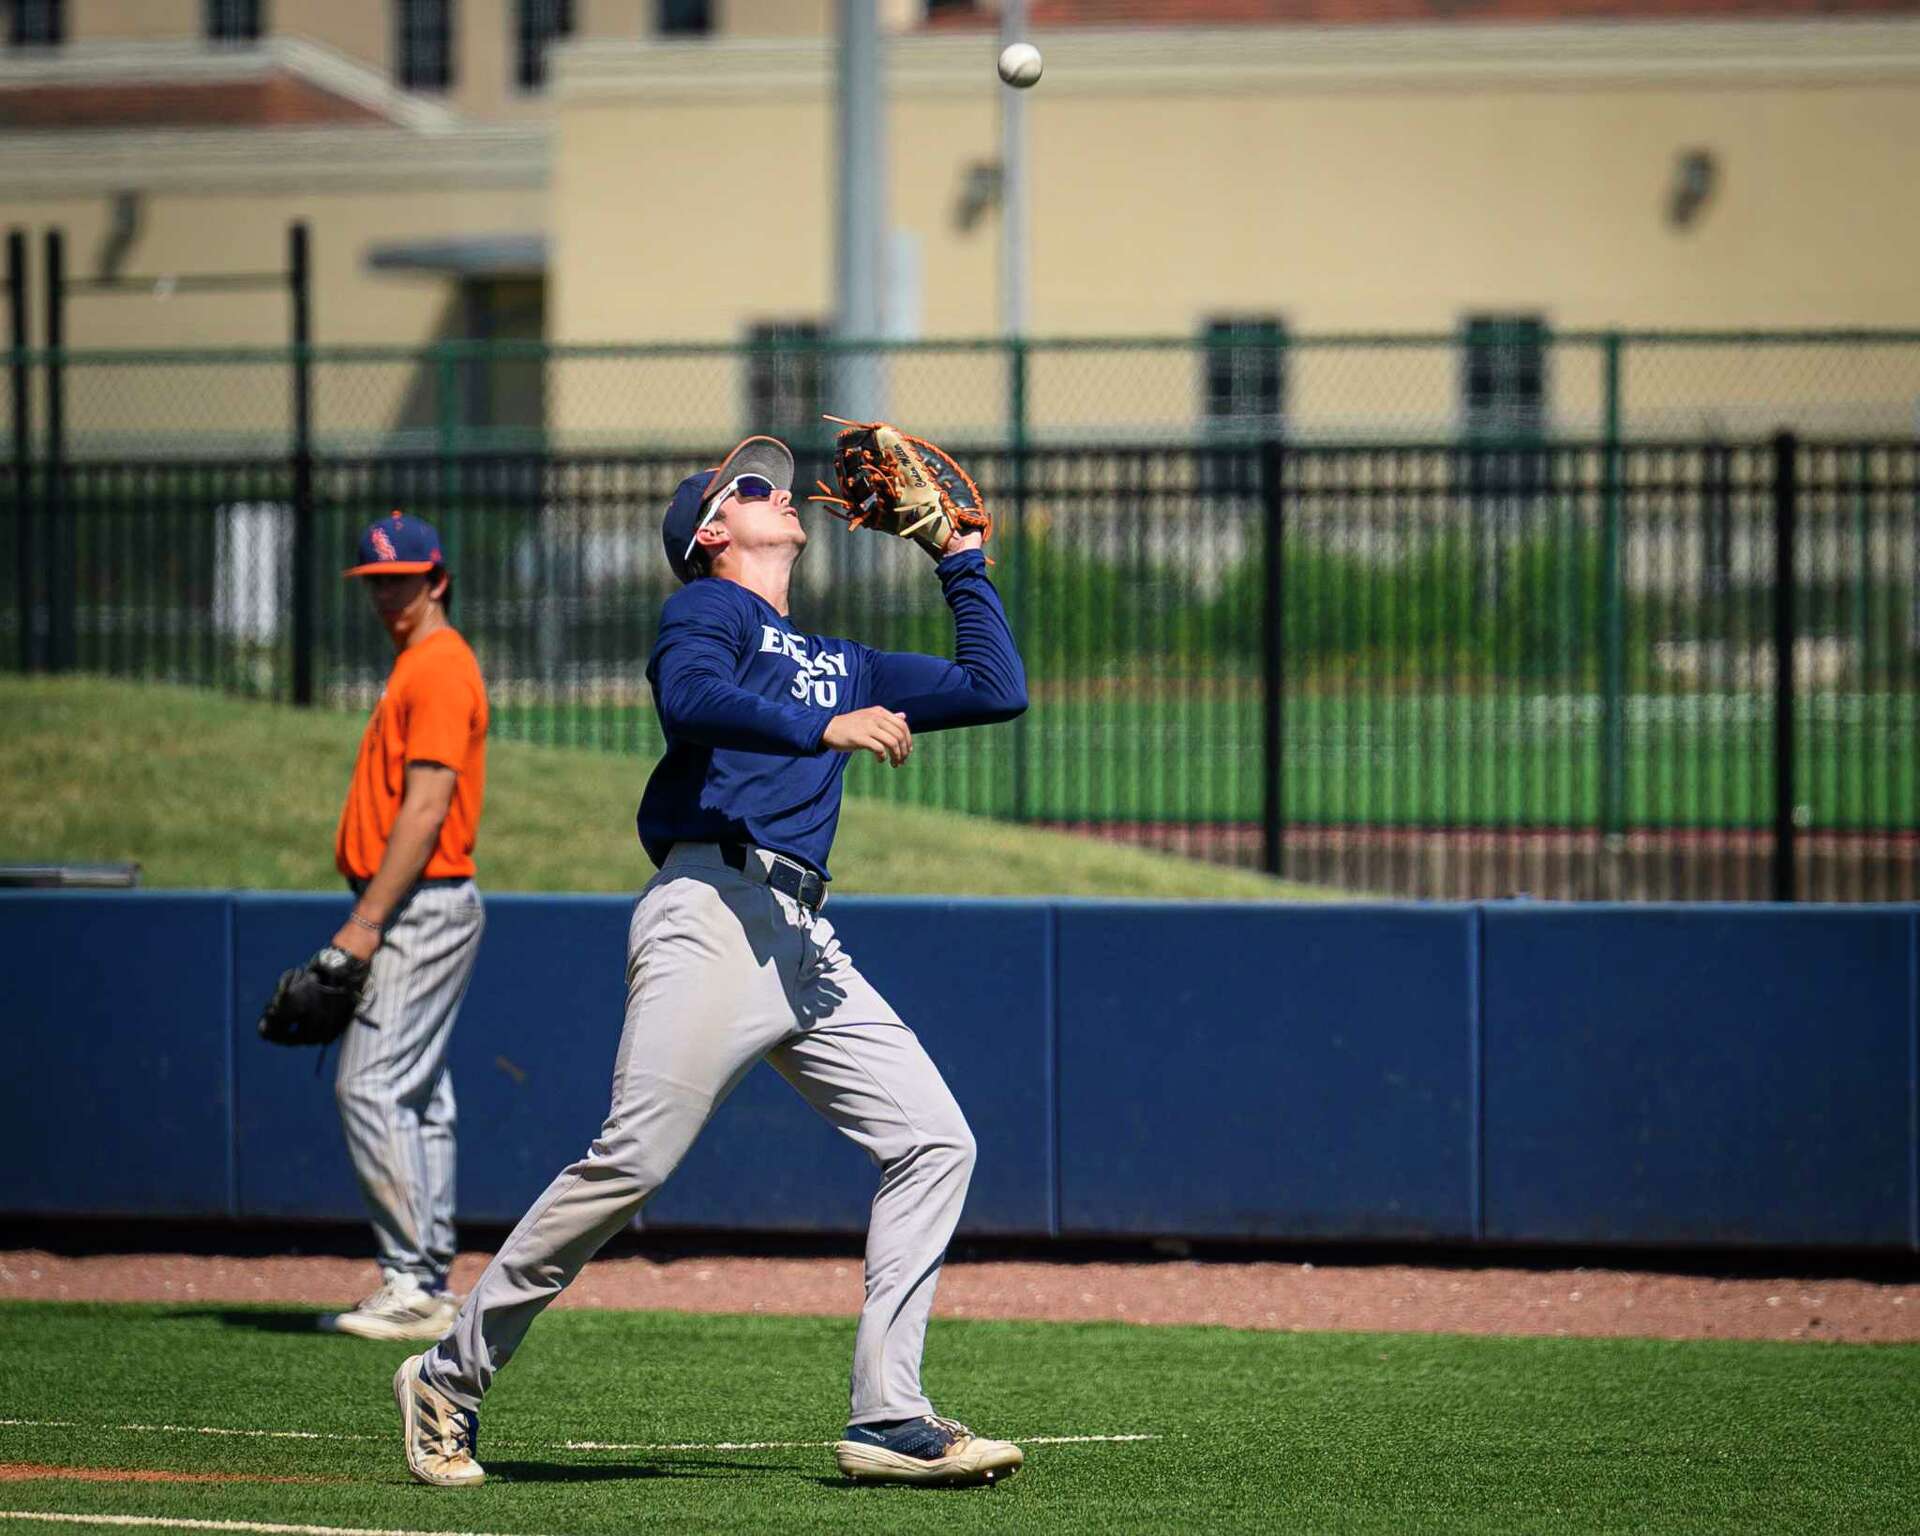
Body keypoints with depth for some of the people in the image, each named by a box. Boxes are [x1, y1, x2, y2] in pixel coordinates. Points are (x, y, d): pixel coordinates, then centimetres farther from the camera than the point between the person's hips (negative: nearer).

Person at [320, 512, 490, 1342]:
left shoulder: (441, 668, -13)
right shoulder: (413, 667, 19)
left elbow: (426, 808, -20)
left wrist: (367, 920, -22)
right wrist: (369, 919, 19)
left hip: (421, 908, -11)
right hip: (420, 912, 11)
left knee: (370, 1087, -14)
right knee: (417, 1097, 10)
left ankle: (413, 1285, -14)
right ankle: (427, 1289, 12)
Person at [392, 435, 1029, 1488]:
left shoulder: (837, 667, 30)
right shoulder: (706, 609, 8)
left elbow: (997, 688, 31)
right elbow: (689, 698, -14)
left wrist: (959, 556, 31)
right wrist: (824, 731, -22)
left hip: (805, 945, 8)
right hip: (713, 909, -8)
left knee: (935, 1141, -3)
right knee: (634, 1159, -17)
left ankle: (887, 1420, -5)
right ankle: (450, 1380, -6)